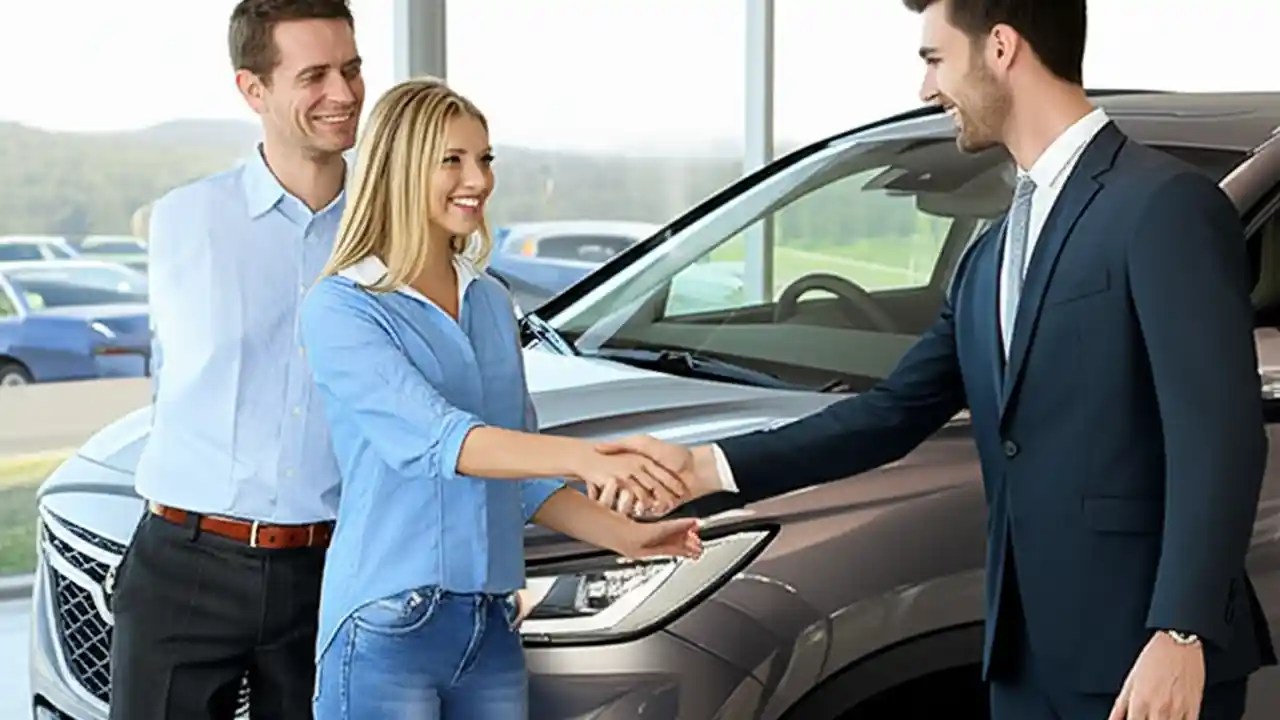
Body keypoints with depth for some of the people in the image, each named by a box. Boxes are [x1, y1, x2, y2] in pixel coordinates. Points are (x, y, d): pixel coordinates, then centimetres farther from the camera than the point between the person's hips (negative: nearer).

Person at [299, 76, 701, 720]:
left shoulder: (492, 302, 12)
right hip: (386, 629, -6)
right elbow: (434, 437, -24)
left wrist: (626, 536, 5)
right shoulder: (340, 309, -9)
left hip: (491, 626, 6)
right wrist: (586, 458, -36)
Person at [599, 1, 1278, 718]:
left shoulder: (1166, 204, -10)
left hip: (1142, 656, -8)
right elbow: (897, 411, 15)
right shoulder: (992, 256, 17)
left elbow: (1218, 437, -16)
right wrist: (704, 466, 7)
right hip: (1029, 655, 8)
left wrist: (1179, 635, -24)